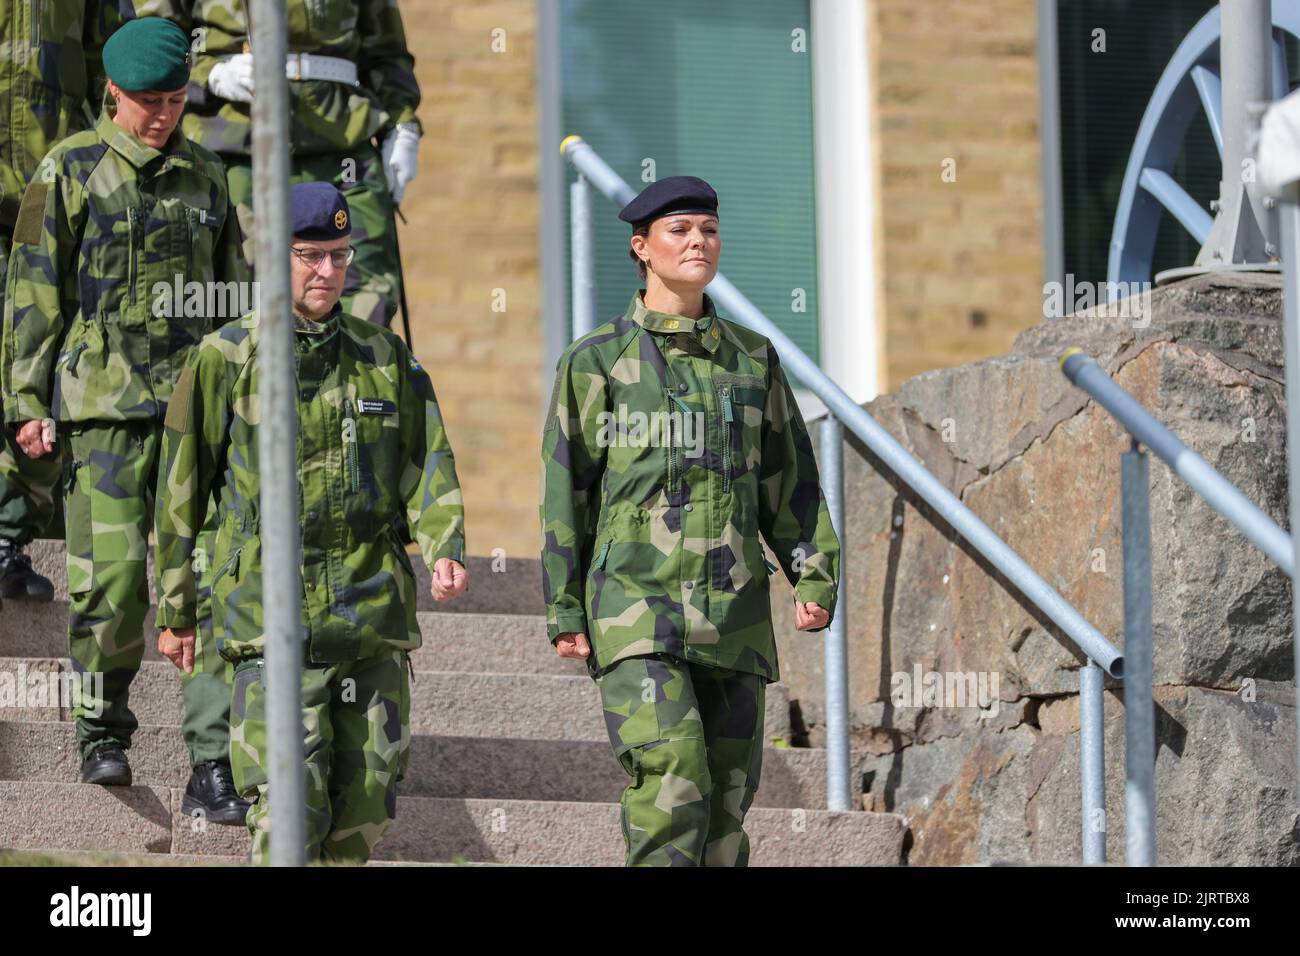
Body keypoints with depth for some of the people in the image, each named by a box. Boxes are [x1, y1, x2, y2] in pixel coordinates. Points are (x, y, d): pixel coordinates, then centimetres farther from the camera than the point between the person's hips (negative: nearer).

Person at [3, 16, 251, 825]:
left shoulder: (204, 175, 14)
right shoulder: (72, 172, 2)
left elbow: (237, 292, 22)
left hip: (198, 402, 3)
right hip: (106, 405, -3)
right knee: (115, 574, -8)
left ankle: (214, 766, -5)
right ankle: (102, 728, 17)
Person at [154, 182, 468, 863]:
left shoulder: (384, 358, 12)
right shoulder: (226, 360, 1)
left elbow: (426, 465, 7)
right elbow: (182, 486, 6)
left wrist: (444, 550, -12)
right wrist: (175, 606, 8)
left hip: (373, 606, 4)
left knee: (364, 800, 6)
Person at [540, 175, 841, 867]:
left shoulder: (752, 360, 12)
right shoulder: (596, 362, 2)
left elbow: (790, 481, 14)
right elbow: (566, 493, 4)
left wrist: (814, 577, 1)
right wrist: (564, 614, 0)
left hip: (733, 613, 4)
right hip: (637, 609, -4)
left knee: (725, 802, 4)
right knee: (673, 790, -19)